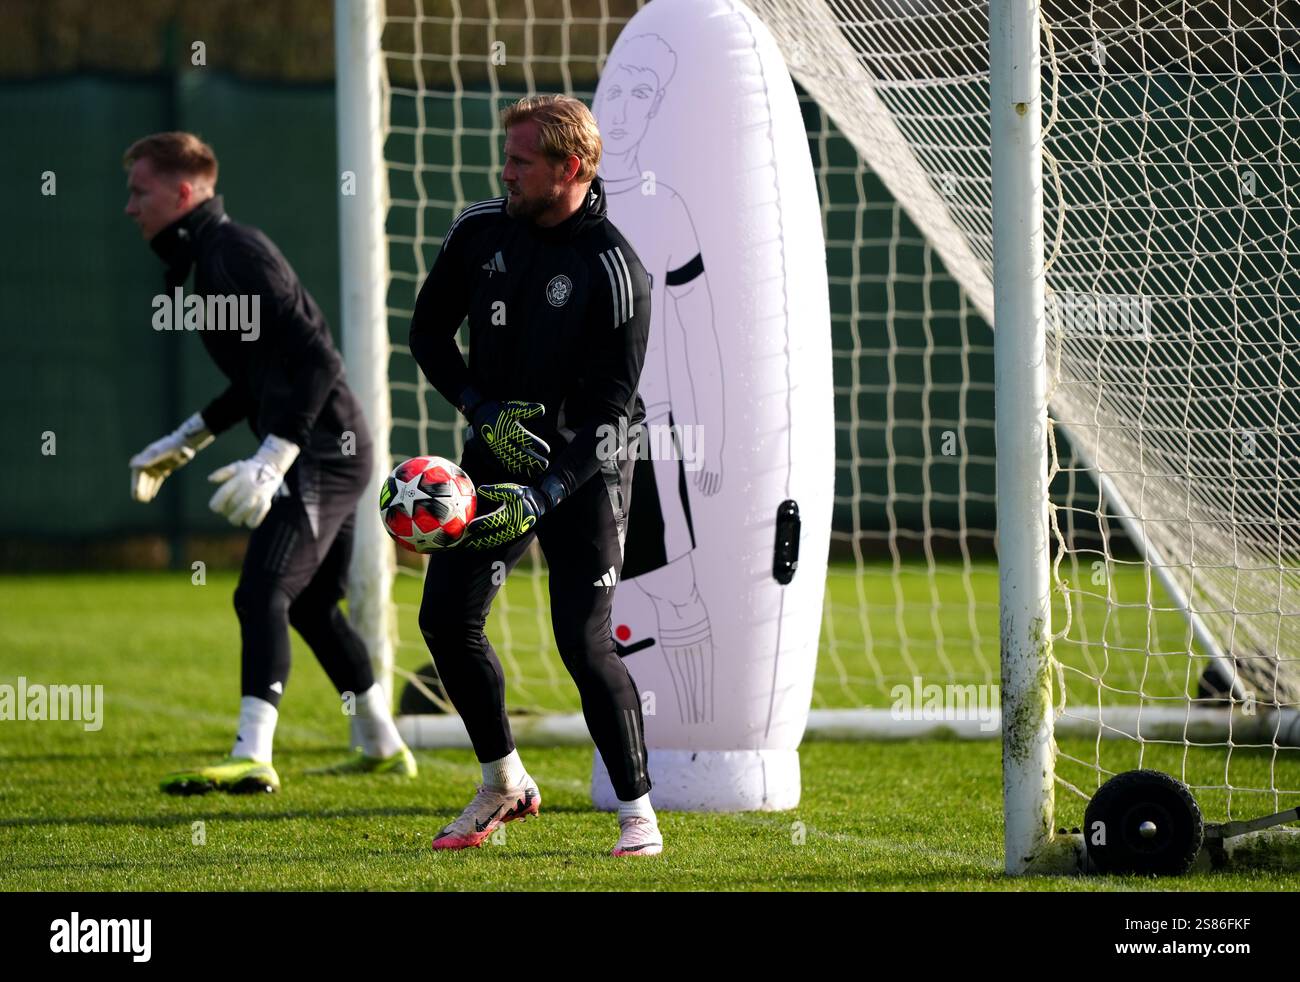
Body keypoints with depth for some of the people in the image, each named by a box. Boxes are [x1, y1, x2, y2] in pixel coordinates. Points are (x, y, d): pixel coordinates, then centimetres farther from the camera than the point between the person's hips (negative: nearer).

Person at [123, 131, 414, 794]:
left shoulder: (235, 252, -17)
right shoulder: (209, 257, 15)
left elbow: (317, 359, -25)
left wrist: (271, 459, -30)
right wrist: (185, 442, 24)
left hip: (320, 451, -11)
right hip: (332, 451, 11)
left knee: (261, 594, -19)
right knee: (310, 604, 21)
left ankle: (252, 759, -27)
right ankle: (382, 747, 33)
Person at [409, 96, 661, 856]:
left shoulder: (612, 268, -19)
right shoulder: (481, 231, -3)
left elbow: (611, 404, -19)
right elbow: (429, 330, 7)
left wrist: (543, 496, -28)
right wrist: (483, 410, -9)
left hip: (585, 472, -6)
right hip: (498, 454, 6)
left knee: (584, 641, -13)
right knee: (446, 620, 2)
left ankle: (639, 811, -1)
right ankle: (504, 785, 20)